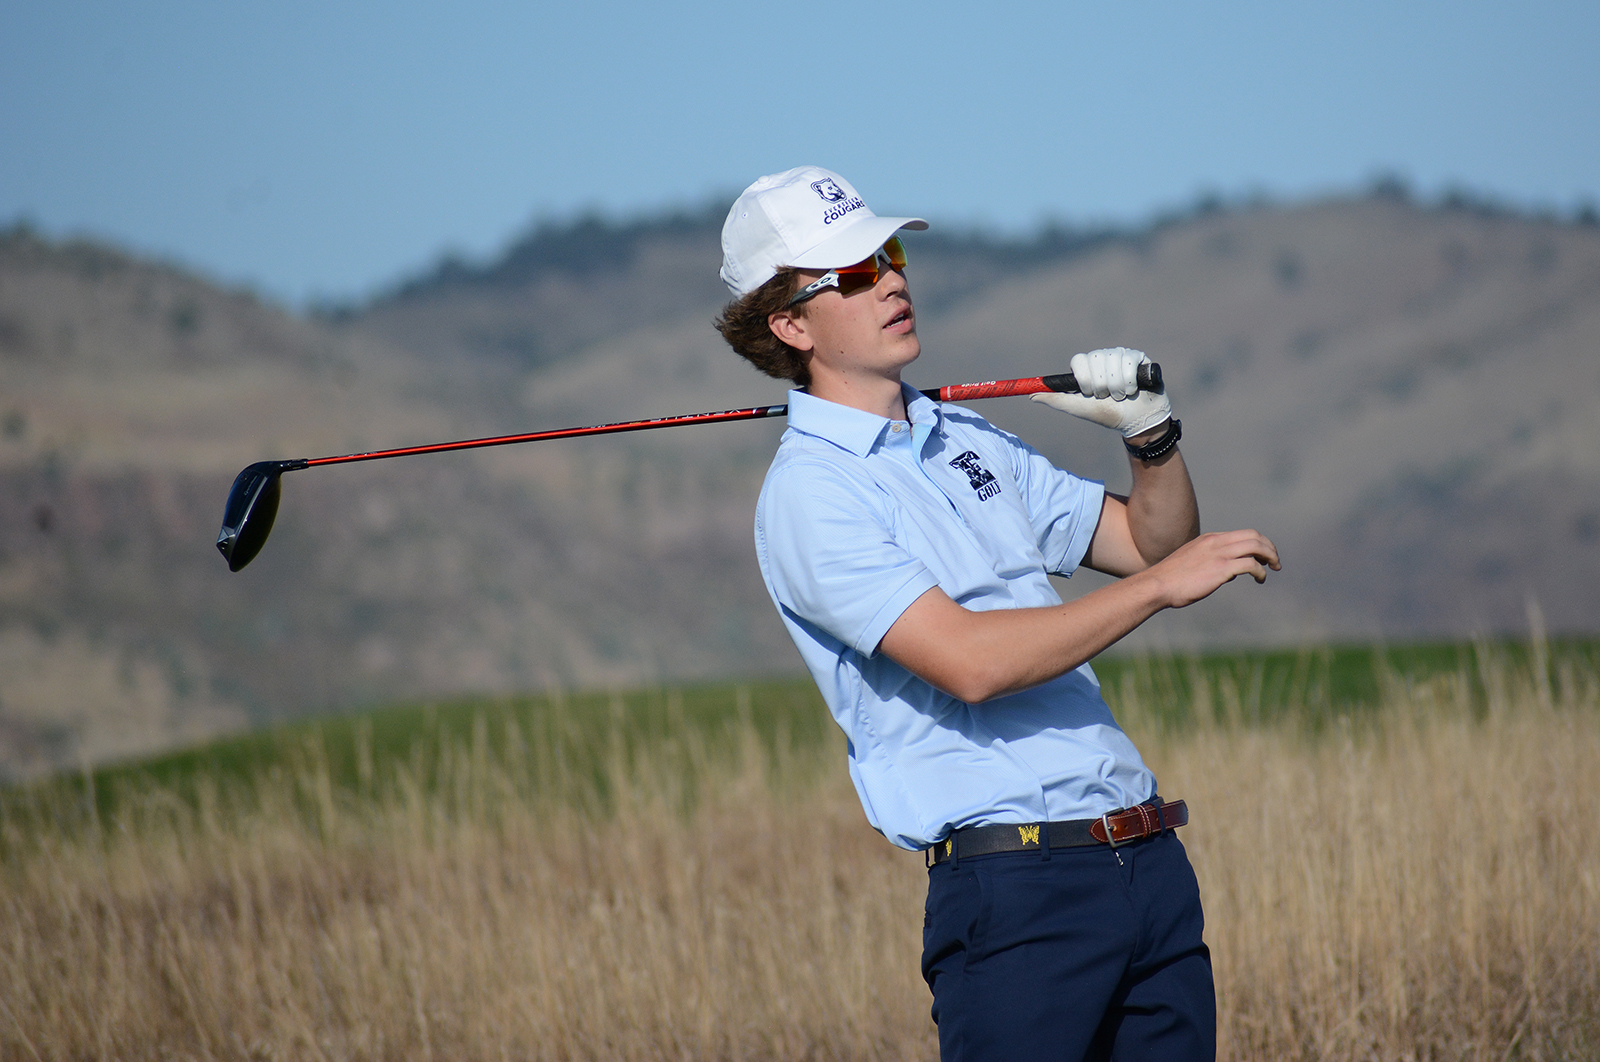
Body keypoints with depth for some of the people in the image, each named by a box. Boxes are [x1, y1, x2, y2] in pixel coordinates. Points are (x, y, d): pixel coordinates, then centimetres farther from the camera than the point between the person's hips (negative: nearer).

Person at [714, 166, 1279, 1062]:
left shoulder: (968, 441, 18)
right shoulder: (809, 491, -8)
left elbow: (1152, 543, 24)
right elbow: (969, 661, -20)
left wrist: (1154, 437, 5)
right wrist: (1159, 585, -17)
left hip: (1150, 862, 7)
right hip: (1016, 885, -7)